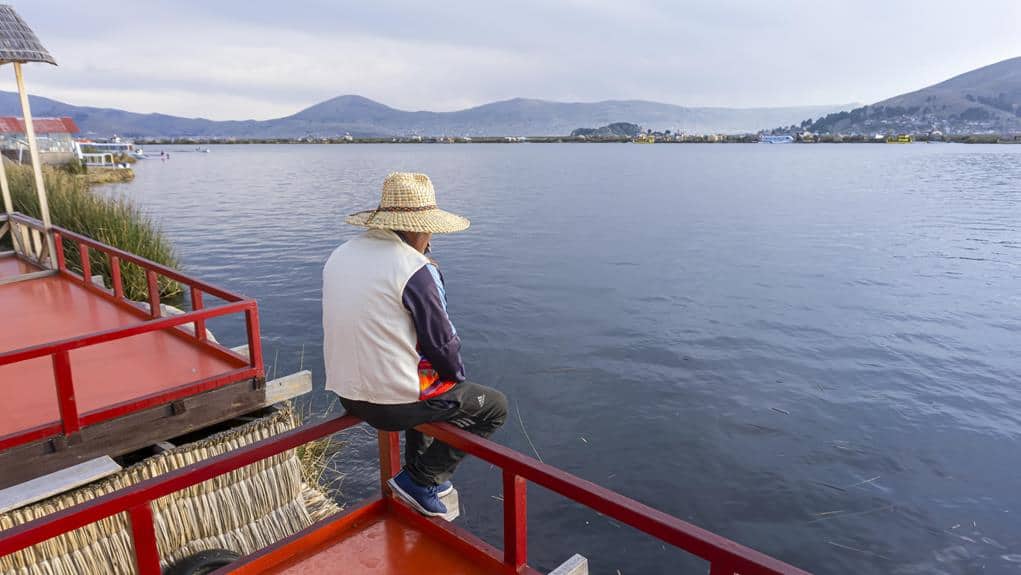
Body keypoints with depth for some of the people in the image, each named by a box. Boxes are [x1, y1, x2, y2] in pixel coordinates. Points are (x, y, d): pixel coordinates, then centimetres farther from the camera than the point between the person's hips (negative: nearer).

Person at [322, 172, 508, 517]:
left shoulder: (340, 256, 5)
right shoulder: (415, 270, -20)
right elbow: (442, 342, -15)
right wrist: (459, 377, 6)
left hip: (347, 394, 8)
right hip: (396, 403, -8)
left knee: (424, 376, 36)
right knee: (495, 406, 11)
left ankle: (418, 472, 37)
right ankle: (419, 480, 9)